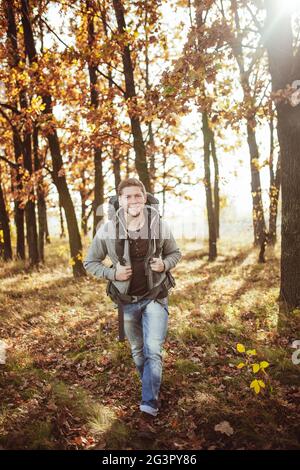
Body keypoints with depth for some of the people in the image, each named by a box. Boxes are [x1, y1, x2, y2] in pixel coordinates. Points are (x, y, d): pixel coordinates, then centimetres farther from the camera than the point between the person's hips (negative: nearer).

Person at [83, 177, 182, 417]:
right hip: (126, 300, 2)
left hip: (155, 297, -1)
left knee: (154, 350, -10)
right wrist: (113, 273, -20)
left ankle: (150, 401, 3)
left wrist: (164, 265, -17)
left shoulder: (160, 226, -12)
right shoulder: (107, 231, -15)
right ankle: (149, 386, 44)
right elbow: (90, 262, -3)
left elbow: (175, 253, 5)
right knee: (138, 351, 19)